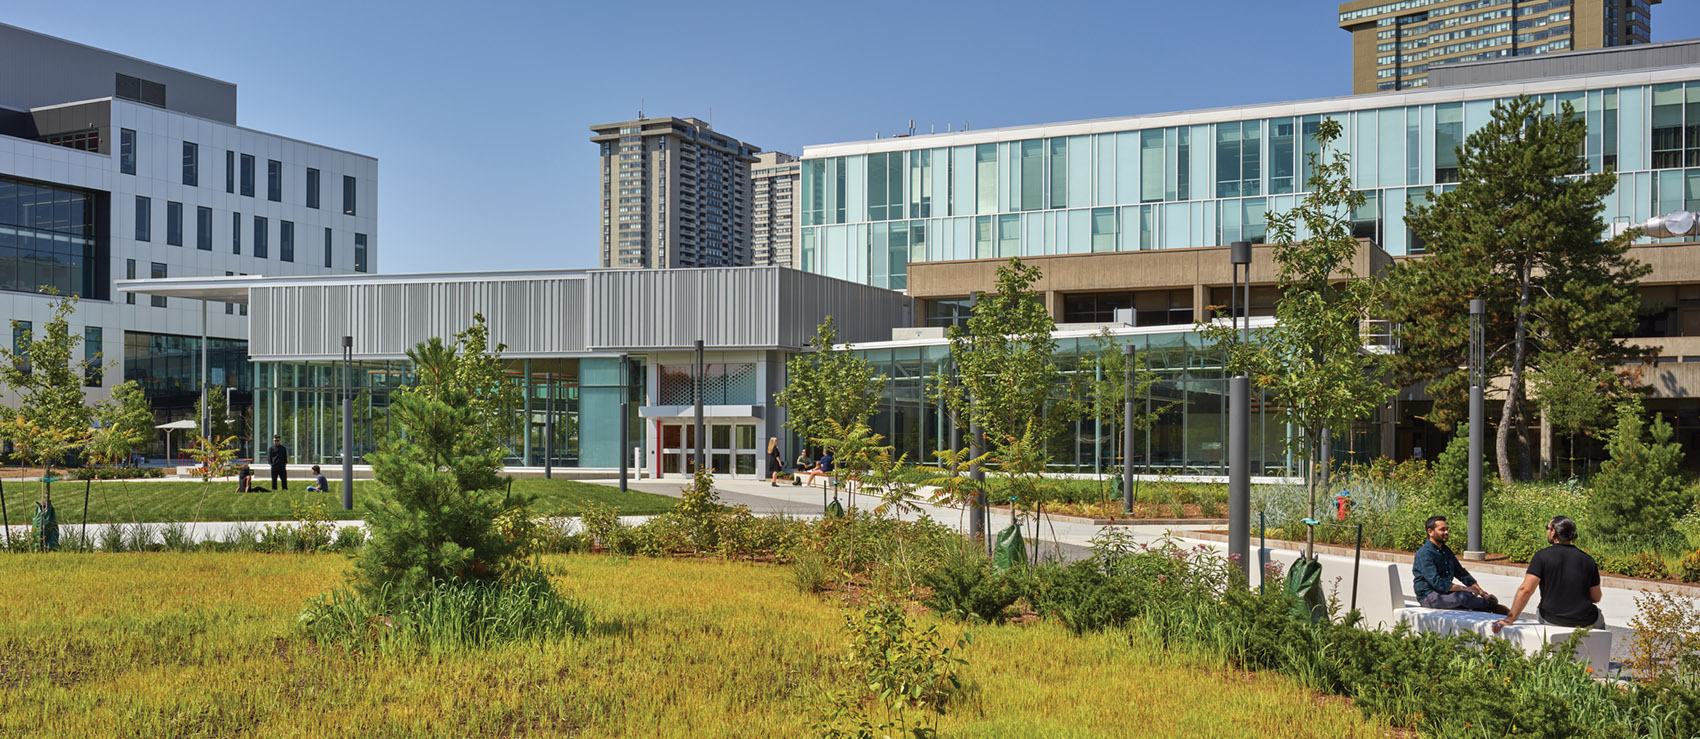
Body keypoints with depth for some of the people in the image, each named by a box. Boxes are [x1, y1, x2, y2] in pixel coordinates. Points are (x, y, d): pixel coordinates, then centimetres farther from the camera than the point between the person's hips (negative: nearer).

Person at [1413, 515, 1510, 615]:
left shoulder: (1446, 550, 16)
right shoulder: (1424, 553, -13)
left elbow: (1463, 575, 20)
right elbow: (1437, 583, -22)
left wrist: (1483, 593, 9)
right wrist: (1465, 589, -24)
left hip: (1446, 593, 9)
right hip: (1429, 596, -9)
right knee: (1463, 596, -28)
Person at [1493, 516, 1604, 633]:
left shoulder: (1542, 556, -12)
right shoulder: (1588, 560, -4)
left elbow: (1525, 590, -20)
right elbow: (1596, 598, 2)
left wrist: (1510, 619, -18)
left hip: (1551, 619, -2)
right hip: (1585, 622, 2)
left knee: (1538, 612, 34)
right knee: (1600, 619, 35)